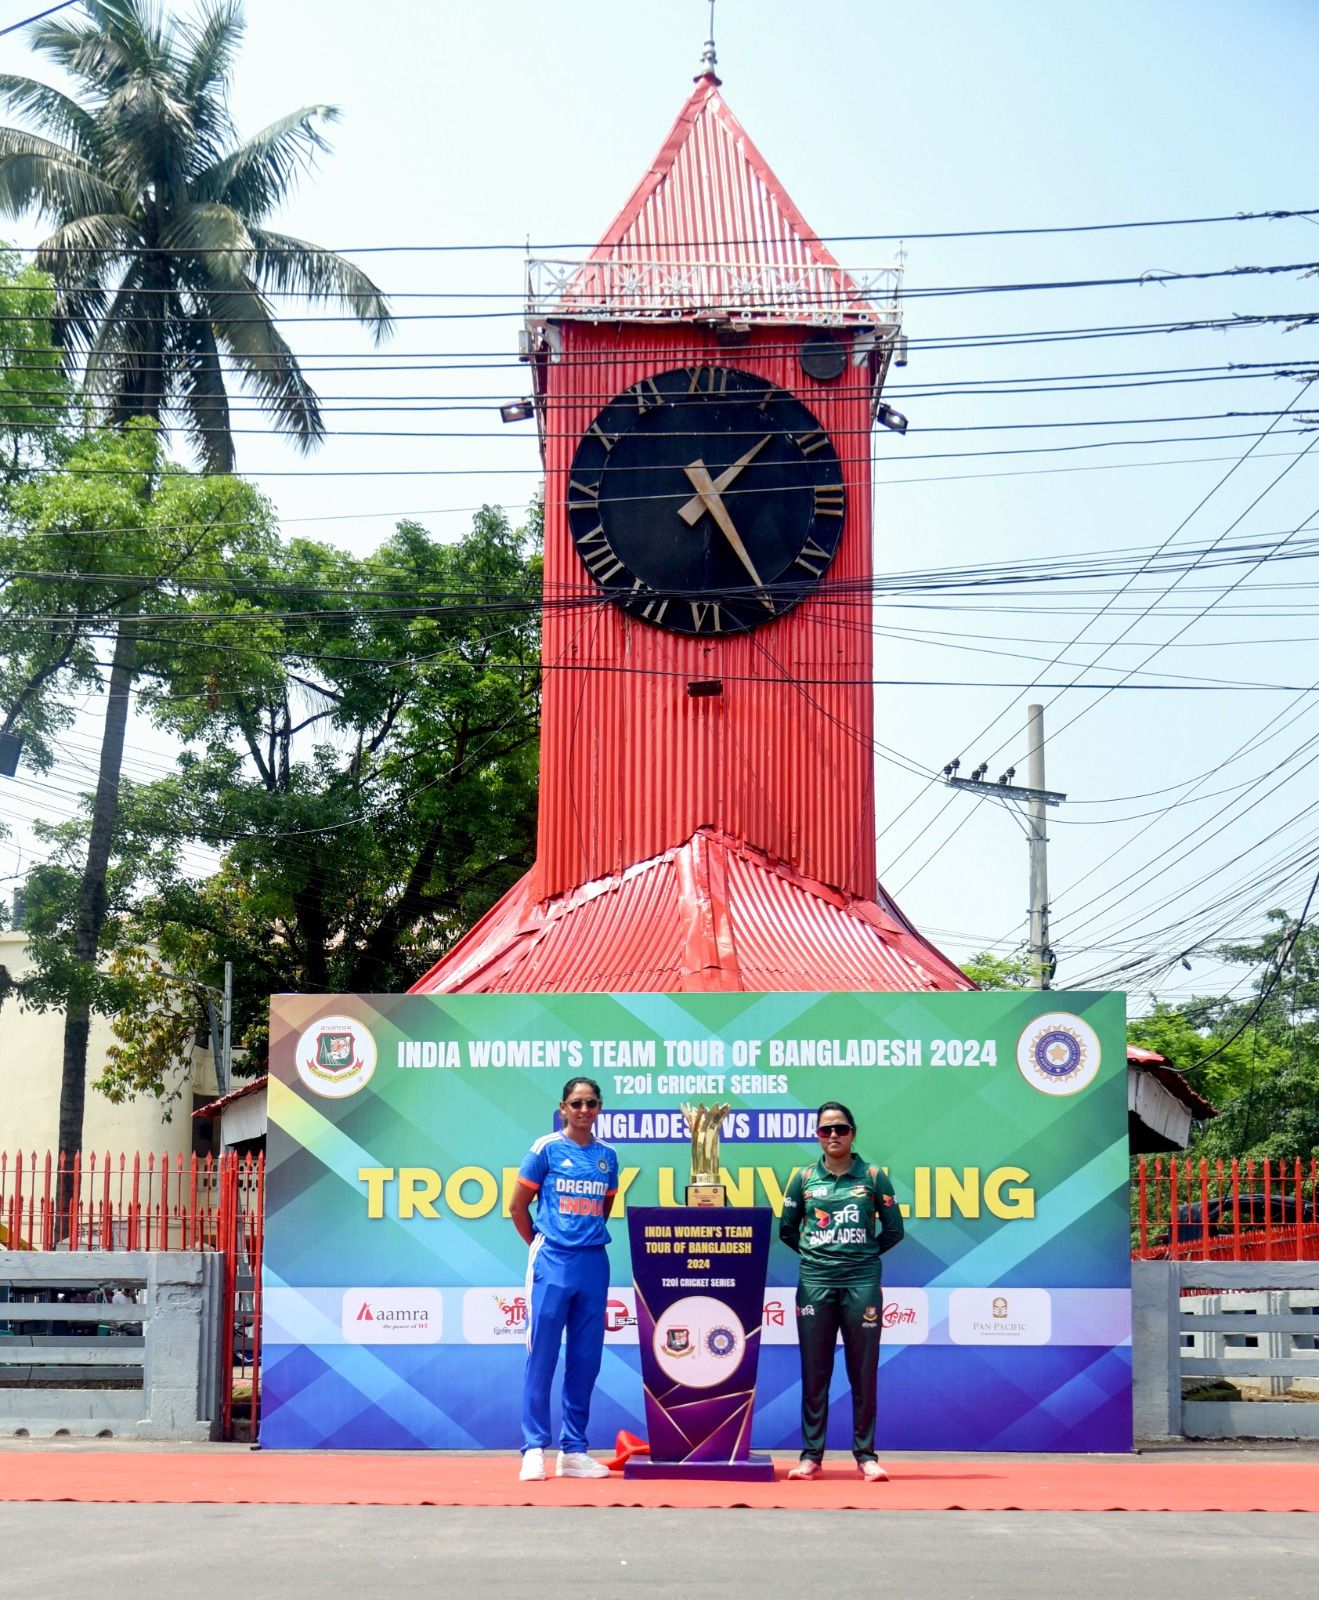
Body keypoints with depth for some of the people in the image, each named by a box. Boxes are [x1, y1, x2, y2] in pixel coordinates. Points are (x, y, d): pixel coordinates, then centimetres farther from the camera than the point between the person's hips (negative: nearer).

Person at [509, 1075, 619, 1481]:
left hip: (594, 1265, 4)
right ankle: (534, 1449, 0)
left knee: (586, 1360, 6)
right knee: (542, 1357, -4)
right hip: (552, 1264, -4)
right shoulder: (547, 1149, -2)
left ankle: (573, 1450, 13)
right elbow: (517, 1207, 3)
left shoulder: (607, 1157, 10)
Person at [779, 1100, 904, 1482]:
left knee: (864, 1373, 1)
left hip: (862, 1282, -1)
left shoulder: (873, 1177, 4)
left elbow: (893, 1230, 8)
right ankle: (811, 1454, 9)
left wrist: (865, 1252, 9)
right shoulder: (803, 1178, 6)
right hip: (815, 1283, 1)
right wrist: (815, 1252, 10)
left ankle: (866, 1455, 8)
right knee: (814, 1372, 4)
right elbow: (787, 1229, 14)